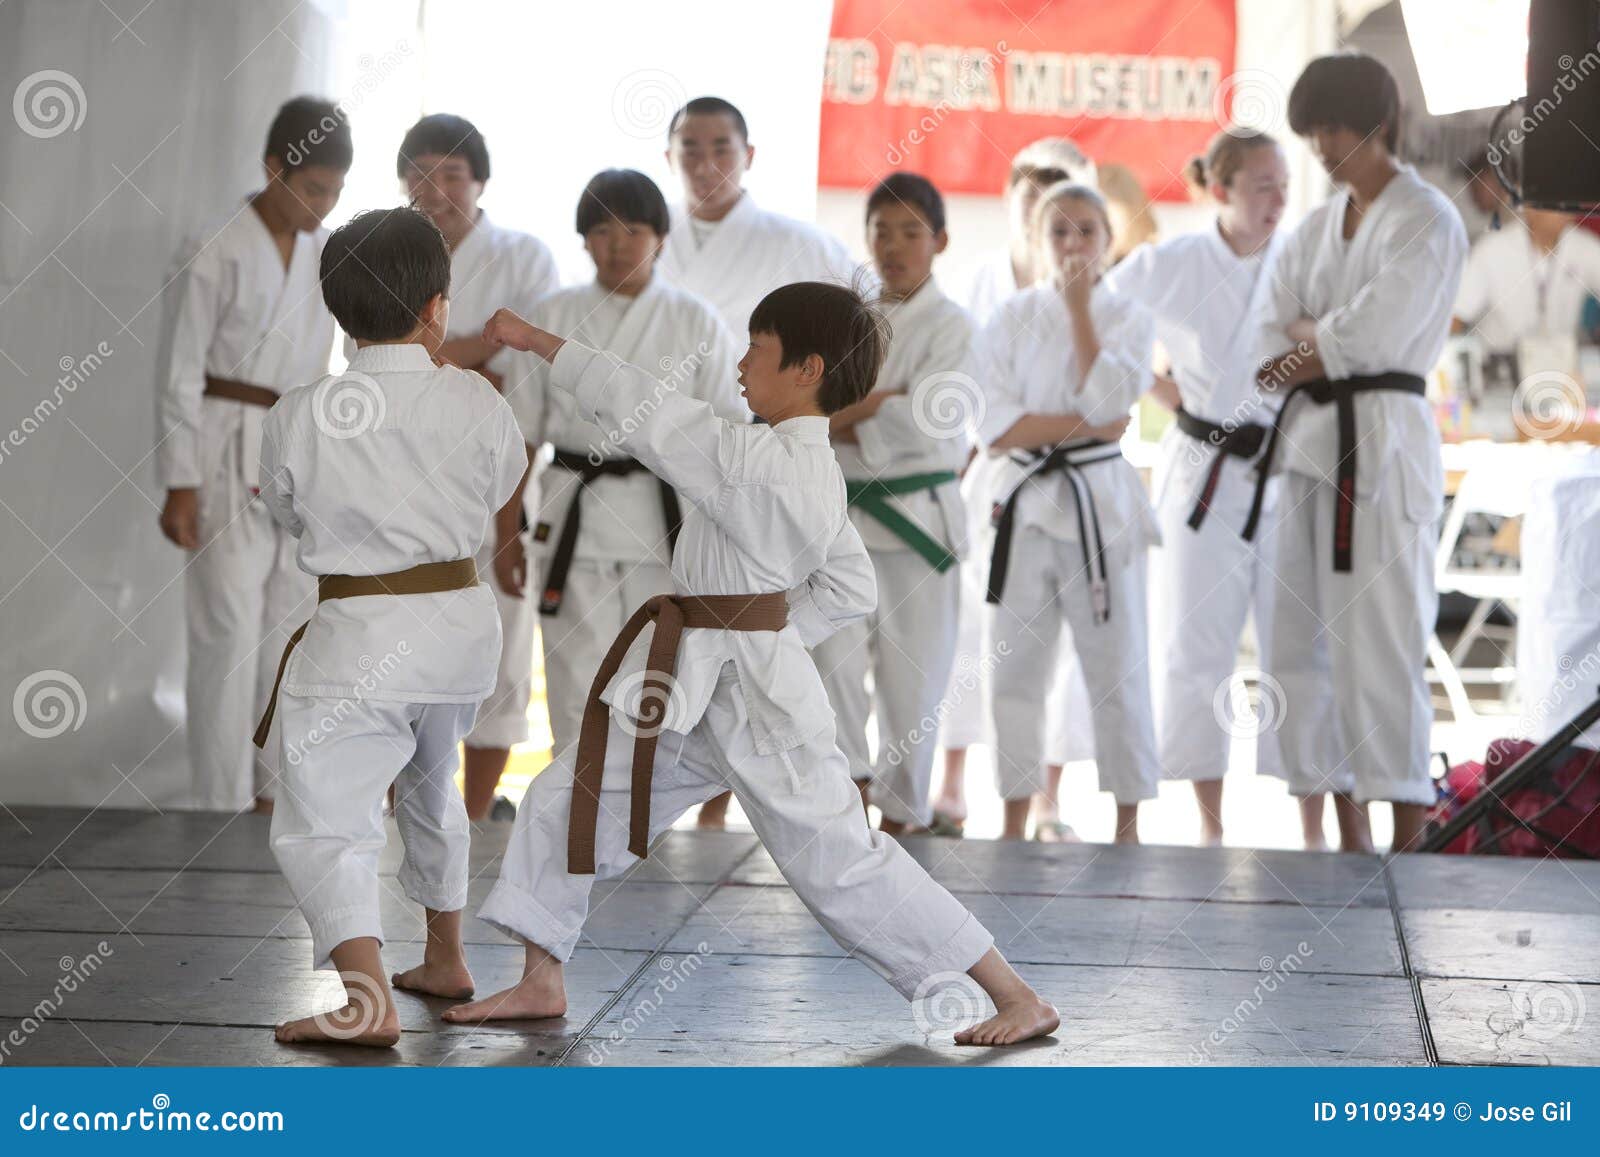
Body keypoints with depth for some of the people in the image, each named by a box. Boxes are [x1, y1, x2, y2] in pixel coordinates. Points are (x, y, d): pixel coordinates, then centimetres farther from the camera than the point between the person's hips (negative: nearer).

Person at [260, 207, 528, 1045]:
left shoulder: (298, 418, -12)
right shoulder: (475, 401, -8)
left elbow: (289, 514, 5)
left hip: (359, 637, -5)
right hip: (464, 625, 5)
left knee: (322, 825, -3)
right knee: (430, 788, 27)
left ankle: (366, 999, -20)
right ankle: (444, 961, 43)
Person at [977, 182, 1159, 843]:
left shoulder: (1127, 319, 4)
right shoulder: (1014, 318, 6)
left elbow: (1107, 400, -14)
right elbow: (997, 427, -4)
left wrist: (1081, 310, -10)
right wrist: (1087, 425, -12)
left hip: (1100, 503, -1)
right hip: (1026, 502, 1)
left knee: (1115, 666, 1)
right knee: (1016, 669, 4)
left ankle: (1127, 825, 10)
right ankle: (1015, 825, 14)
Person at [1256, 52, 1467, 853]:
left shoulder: (1426, 221, -6)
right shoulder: (1318, 226, 16)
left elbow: (1372, 336, -16)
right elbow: (1273, 338, 9)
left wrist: (1302, 354, -1)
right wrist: (1326, 344, -9)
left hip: (1382, 442, -8)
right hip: (1310, 440, 8)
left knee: (1380, 637, -12)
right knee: (1303, 637, 8)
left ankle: (1409, 840, -8)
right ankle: (1347, 835, 17)